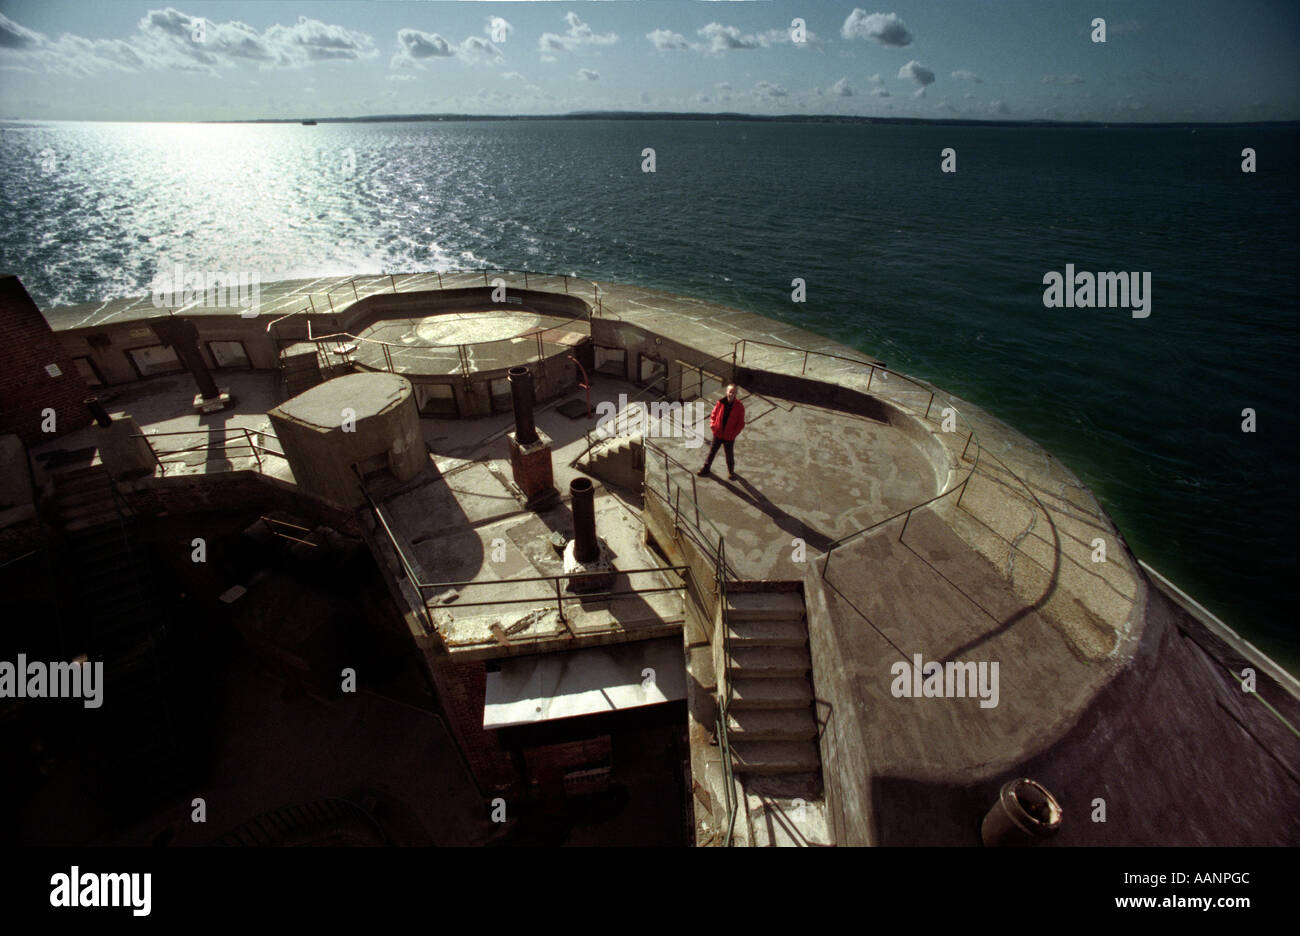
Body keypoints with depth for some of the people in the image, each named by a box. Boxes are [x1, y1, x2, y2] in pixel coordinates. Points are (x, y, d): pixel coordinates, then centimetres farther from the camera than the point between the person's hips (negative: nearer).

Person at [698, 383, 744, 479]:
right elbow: (713, 415, 6)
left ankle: (731, 471, 38)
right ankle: (705, 469, 30)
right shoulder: (720, 403, -9)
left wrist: (734, 433, -15)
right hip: (718, 434, 2)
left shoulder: (739, 406, -13)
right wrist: (712, 425, -8)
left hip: (729, 436, -2)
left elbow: (741, 423, -7)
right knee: (712, 451, 14)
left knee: (729, 455, 16)